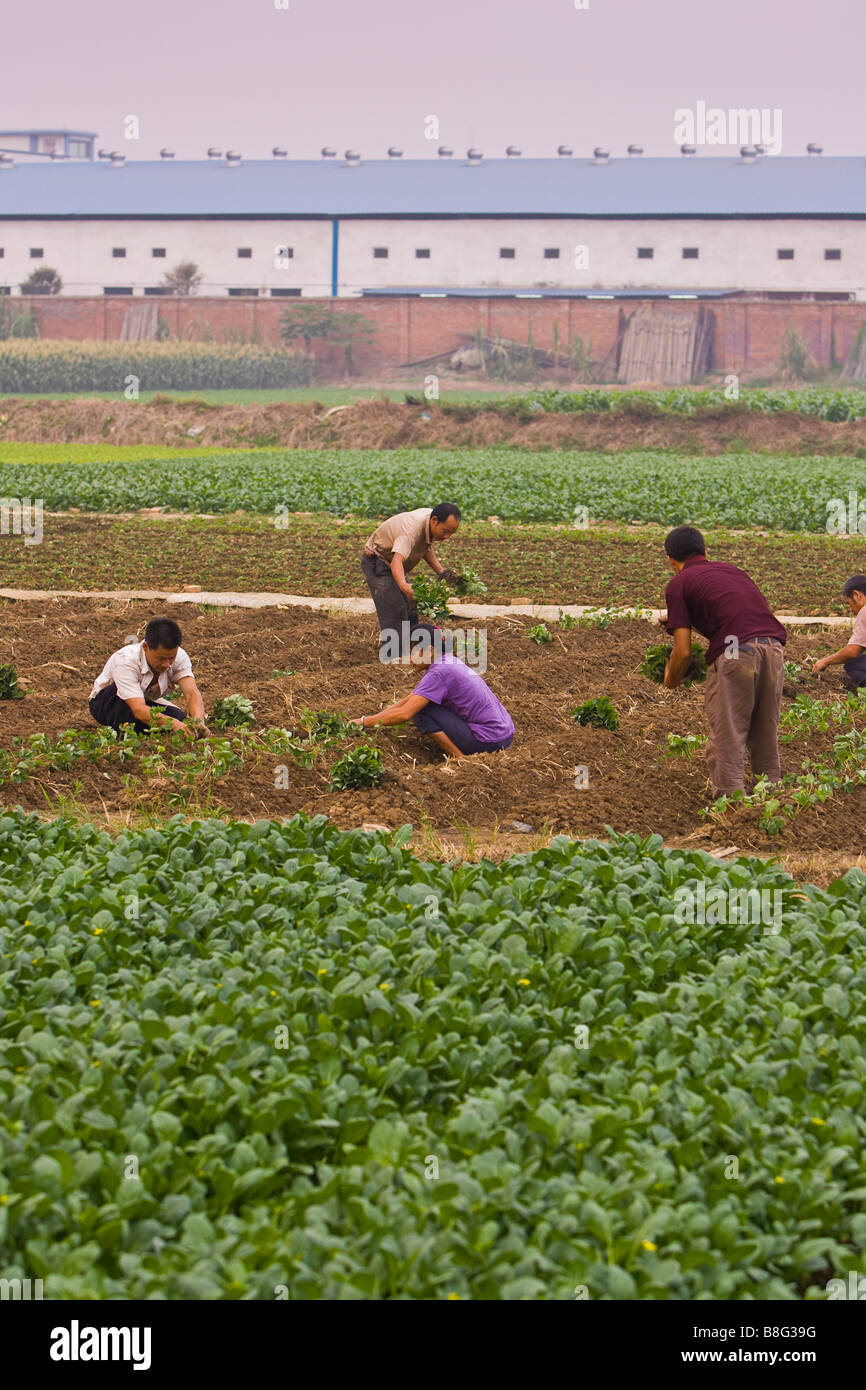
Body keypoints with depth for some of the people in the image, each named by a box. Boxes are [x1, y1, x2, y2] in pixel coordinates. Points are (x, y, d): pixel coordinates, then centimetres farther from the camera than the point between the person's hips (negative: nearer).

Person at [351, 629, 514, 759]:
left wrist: (364, 722, -11)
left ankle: (459, 758, -8)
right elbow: (409, 699, 18)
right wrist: (373, 717, 13)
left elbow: (404, 714, -20)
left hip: (489, 742, -9)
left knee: (420, 709, -11)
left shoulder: (438, 673, -17)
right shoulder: (449, 661, 12)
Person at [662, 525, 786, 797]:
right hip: (774, 645, 6)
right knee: (766, 737, 17)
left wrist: (670, 681, 24)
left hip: (735, 652, -6)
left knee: (726, 737, 1)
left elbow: (683, 651, 5)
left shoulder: (678, 584, 11)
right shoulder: (732, 570, 29)